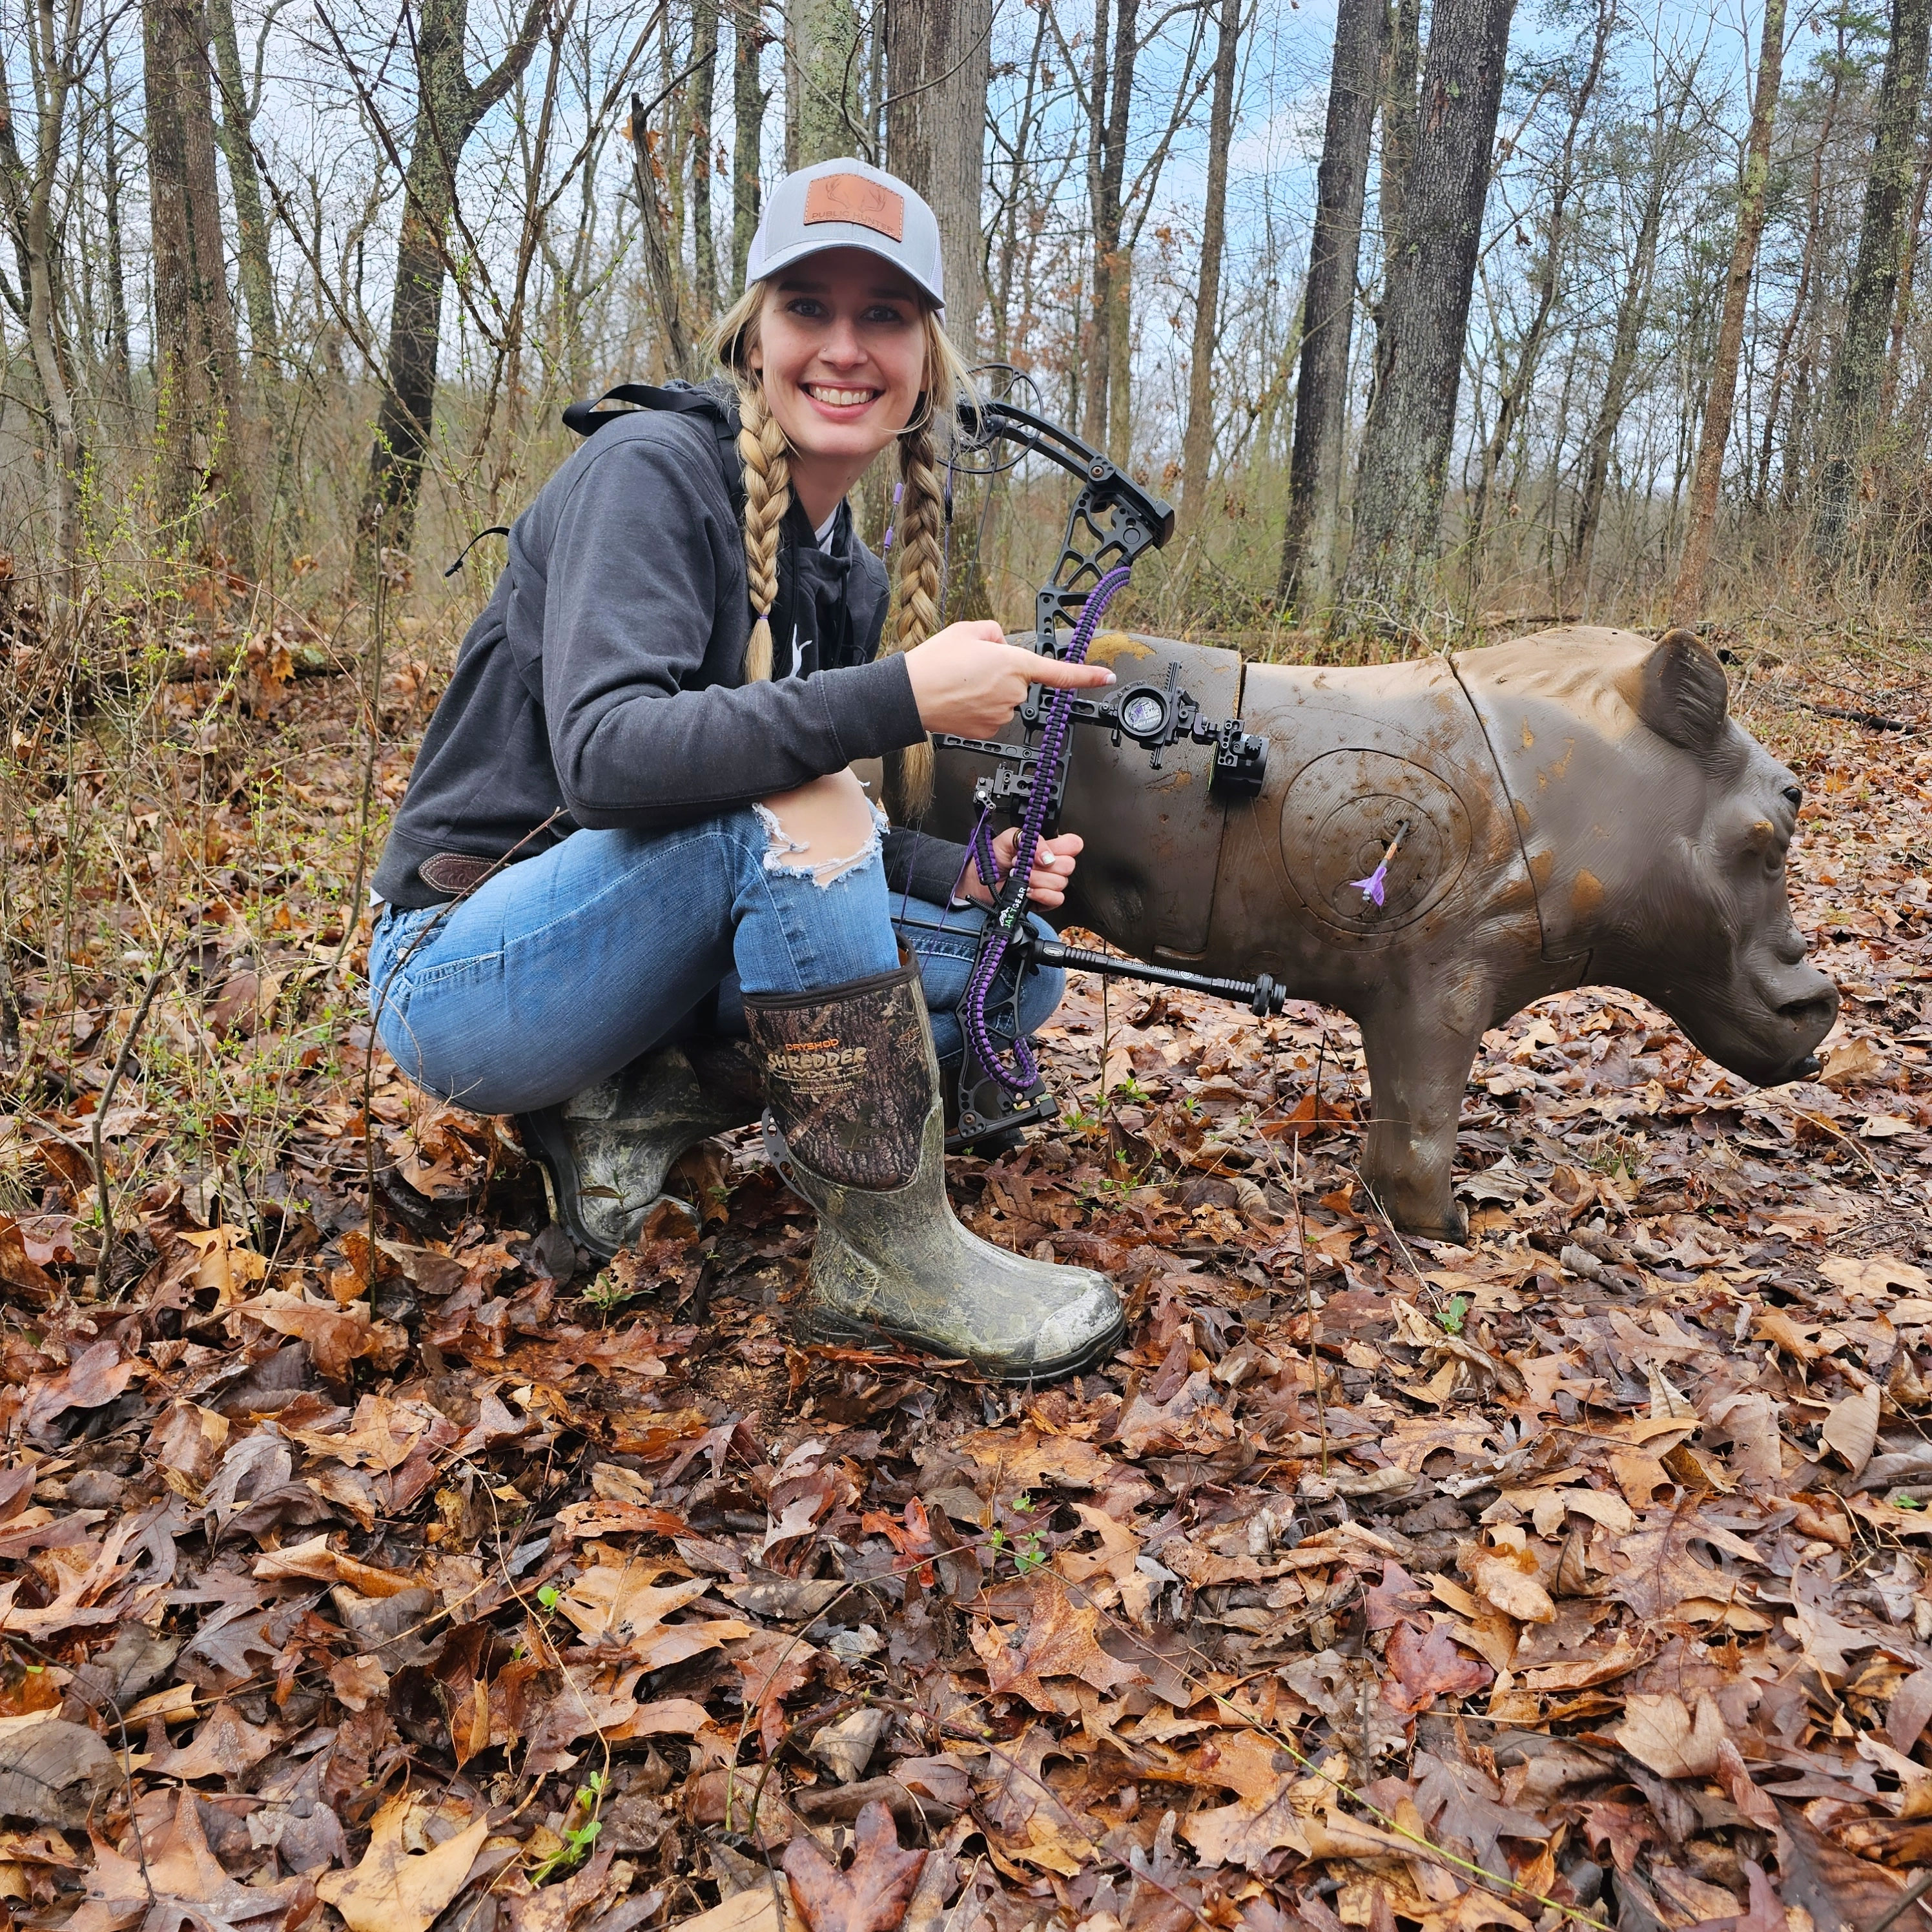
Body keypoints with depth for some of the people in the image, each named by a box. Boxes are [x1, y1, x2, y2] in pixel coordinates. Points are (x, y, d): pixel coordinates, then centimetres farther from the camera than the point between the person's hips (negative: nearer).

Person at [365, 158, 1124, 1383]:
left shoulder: (849, 578, 7)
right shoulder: (652, 466, -14)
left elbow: (818, 852, 10)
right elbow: (605, 755, -30)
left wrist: (962, 873, -9)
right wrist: (899, 697, -34)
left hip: (635, 966, 7)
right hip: (465, 974, -7)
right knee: (792, 792, -32)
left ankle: (634, 1112, -6)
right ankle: (888, 1259, -22)